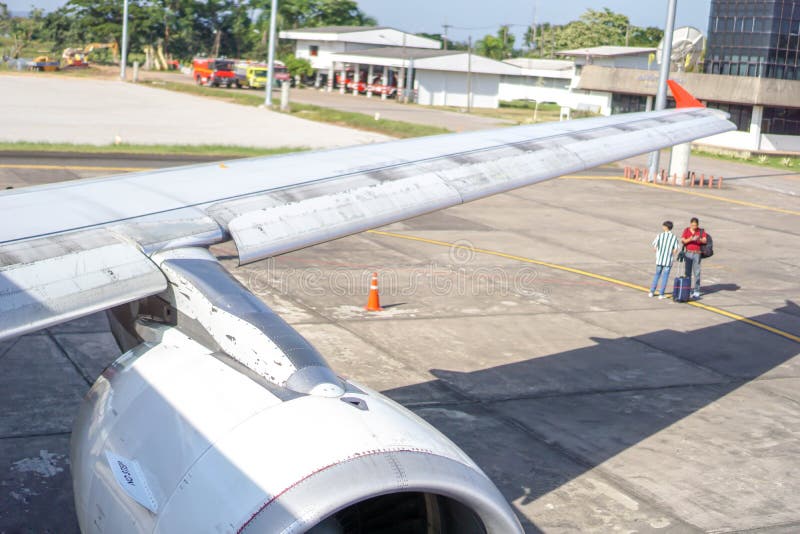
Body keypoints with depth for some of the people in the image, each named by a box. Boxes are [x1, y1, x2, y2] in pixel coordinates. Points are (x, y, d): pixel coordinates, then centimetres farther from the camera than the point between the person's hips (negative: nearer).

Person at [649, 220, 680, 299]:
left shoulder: (660, 235, -6)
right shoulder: (674, 237, -5)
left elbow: (654, 247, -5)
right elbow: (676, 249, -7)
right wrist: (671, 255, 9)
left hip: (659, 259, 1)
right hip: (668, 260, -1)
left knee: (657, 275, 16)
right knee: (665, 277, 5)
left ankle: (652, 292, 19)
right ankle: (662, 294, 6)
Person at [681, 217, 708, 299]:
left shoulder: (701, 231, 2)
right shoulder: (686, 231, 4)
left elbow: (705, 241, -7)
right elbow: (682, 241, -4)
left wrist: (699, 239, -27)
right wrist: (690, 239, -23)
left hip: (697, 253, -1)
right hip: (688, 253, 2)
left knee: (696, 273, -5)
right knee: (688, 272, 5)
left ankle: (696, 292, -2)